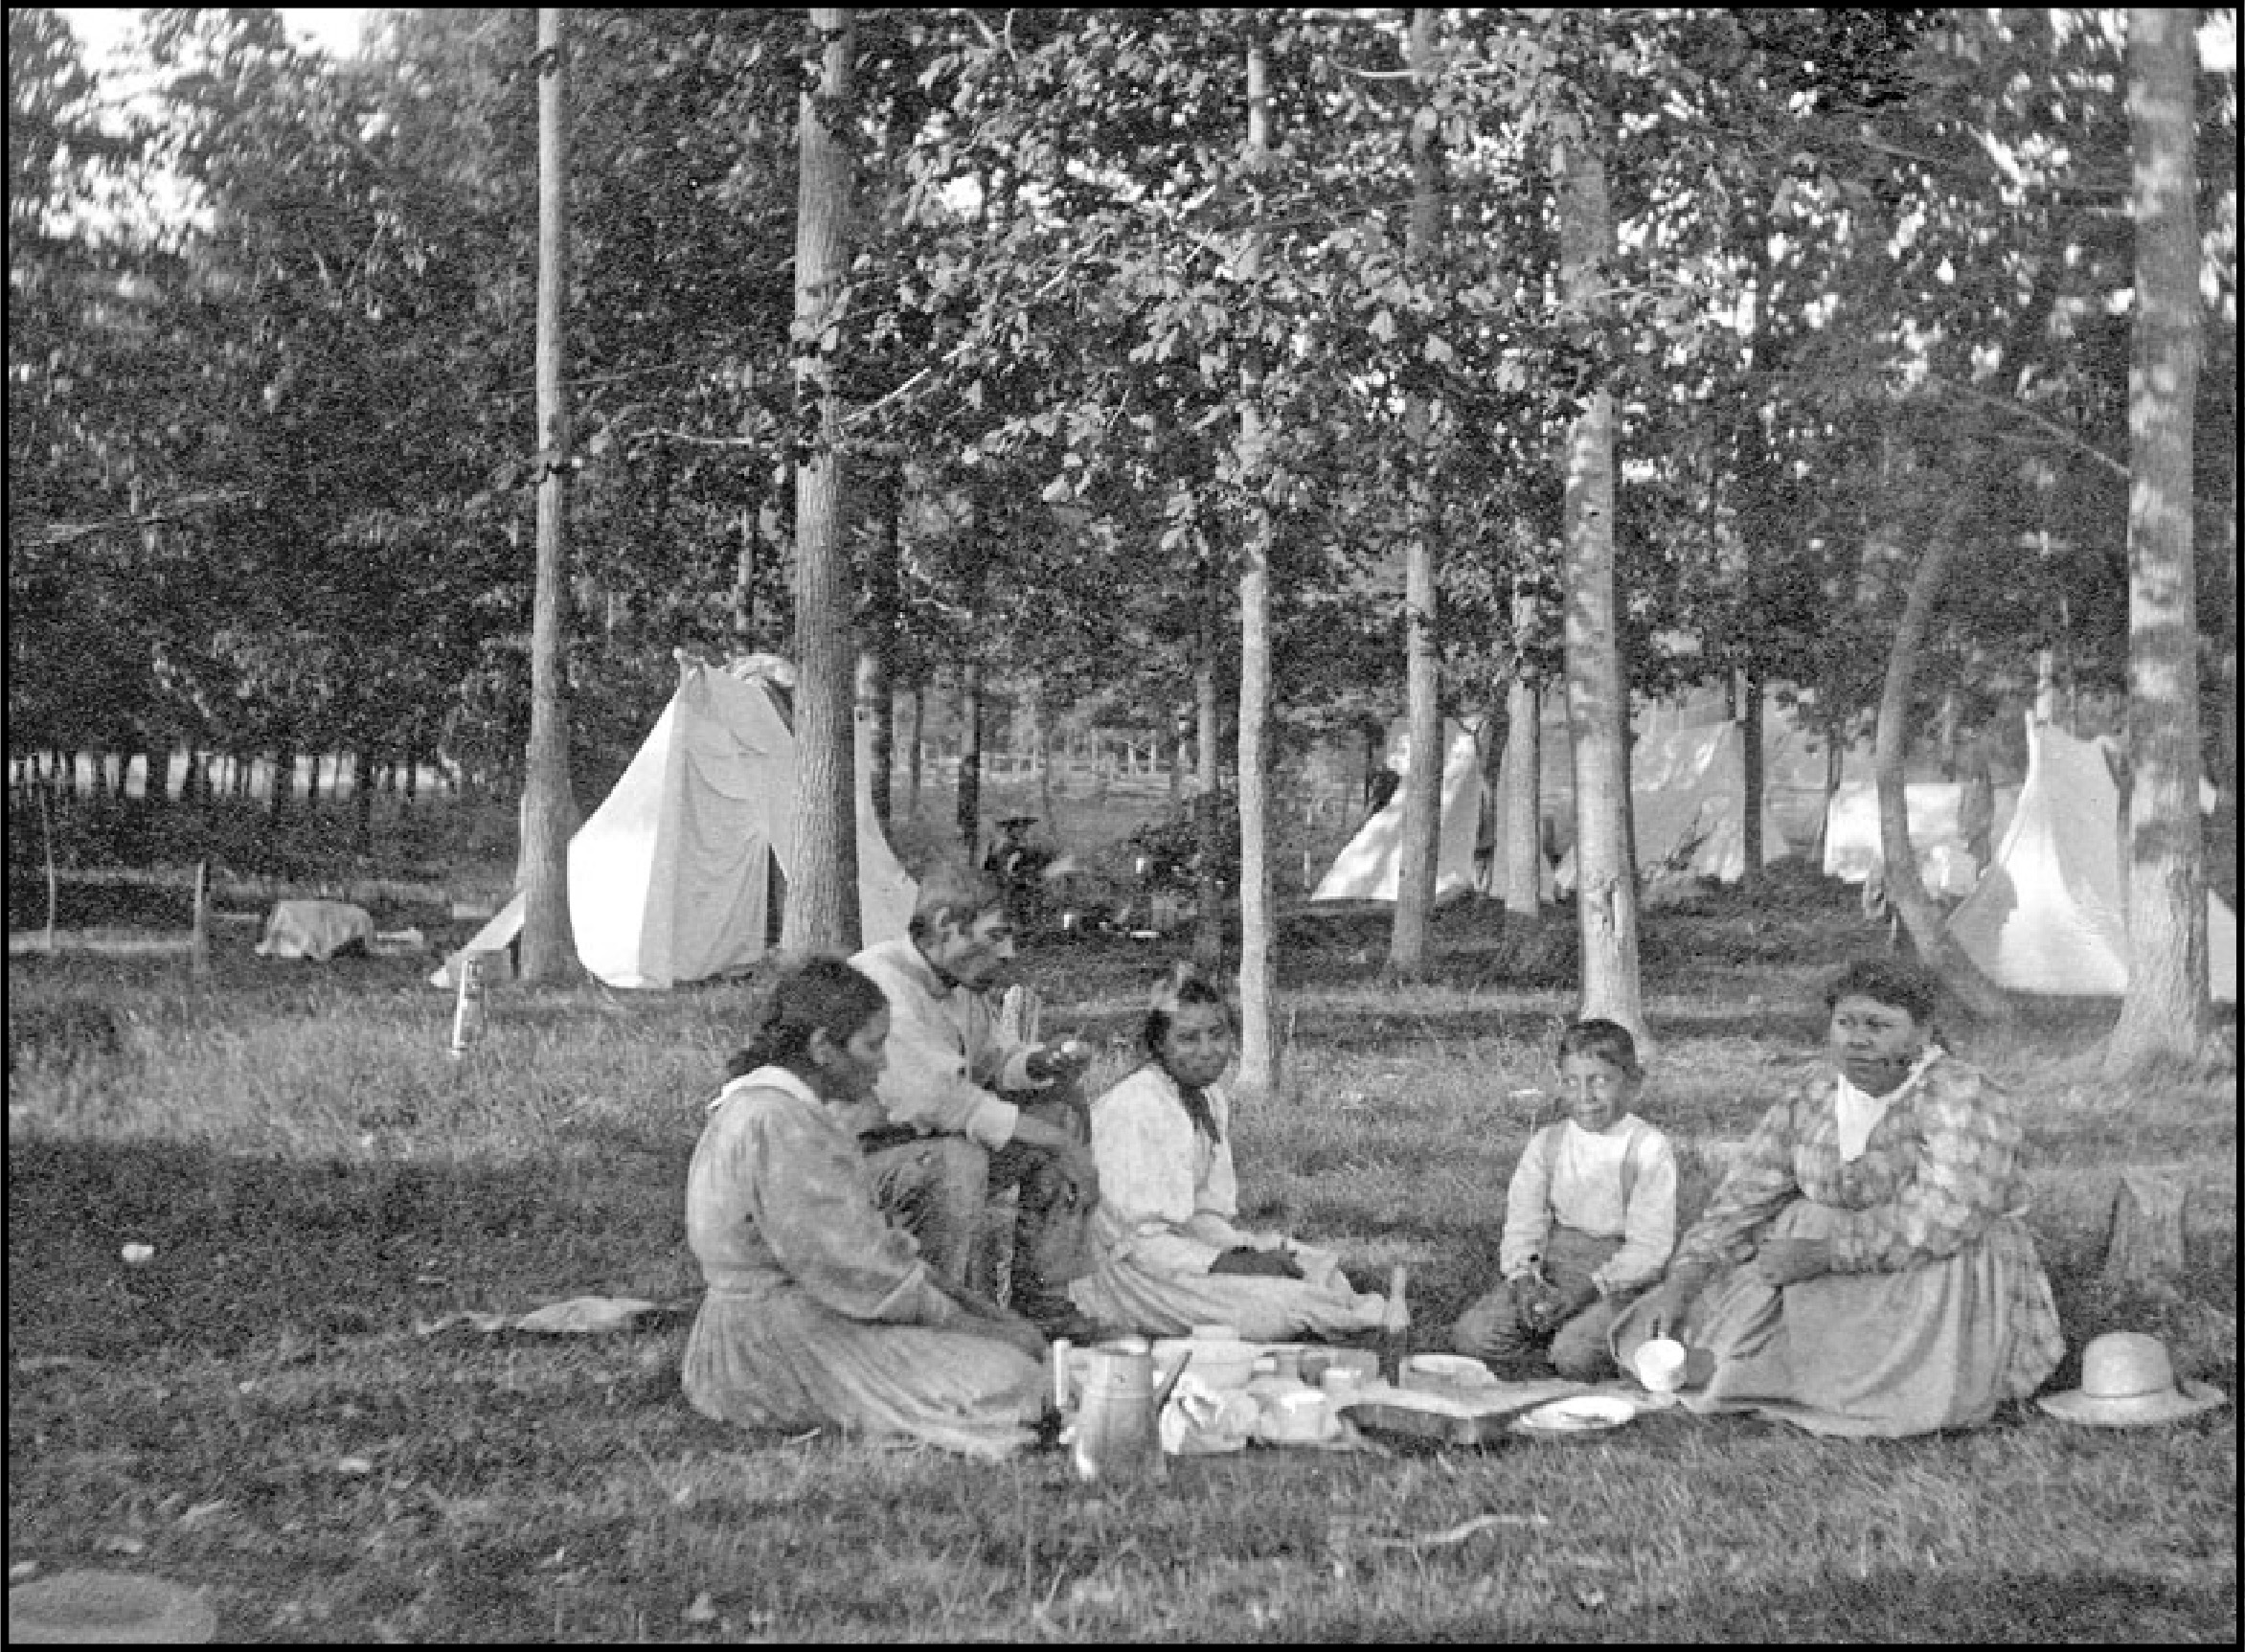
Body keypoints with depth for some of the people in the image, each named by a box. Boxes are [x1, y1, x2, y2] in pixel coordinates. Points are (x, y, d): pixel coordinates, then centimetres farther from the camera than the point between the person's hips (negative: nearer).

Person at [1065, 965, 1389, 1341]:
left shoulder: (1212, 1101, 7)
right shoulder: (1128, 1109, -20)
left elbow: (1209, 1211, 12)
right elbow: (1135, 1238, -21)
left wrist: (1245, 1251, -8)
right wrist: (1227, 1264, -23)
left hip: (1184, 1243, 9)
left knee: (1319, 1266, -2)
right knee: (1270, 1303, -23)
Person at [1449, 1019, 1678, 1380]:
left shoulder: (1649, 1149, -9)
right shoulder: (1547, 1143, 4)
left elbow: (1649, 1245, -11)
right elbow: (1522, 1216, 3)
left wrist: (1587, 1290, -19)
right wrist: (1524, 1278, -15)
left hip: (1618, 1272, -5)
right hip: (1550, 1265, 5)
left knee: (1575, 1358, -31)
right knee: (1469, 1336, -13)